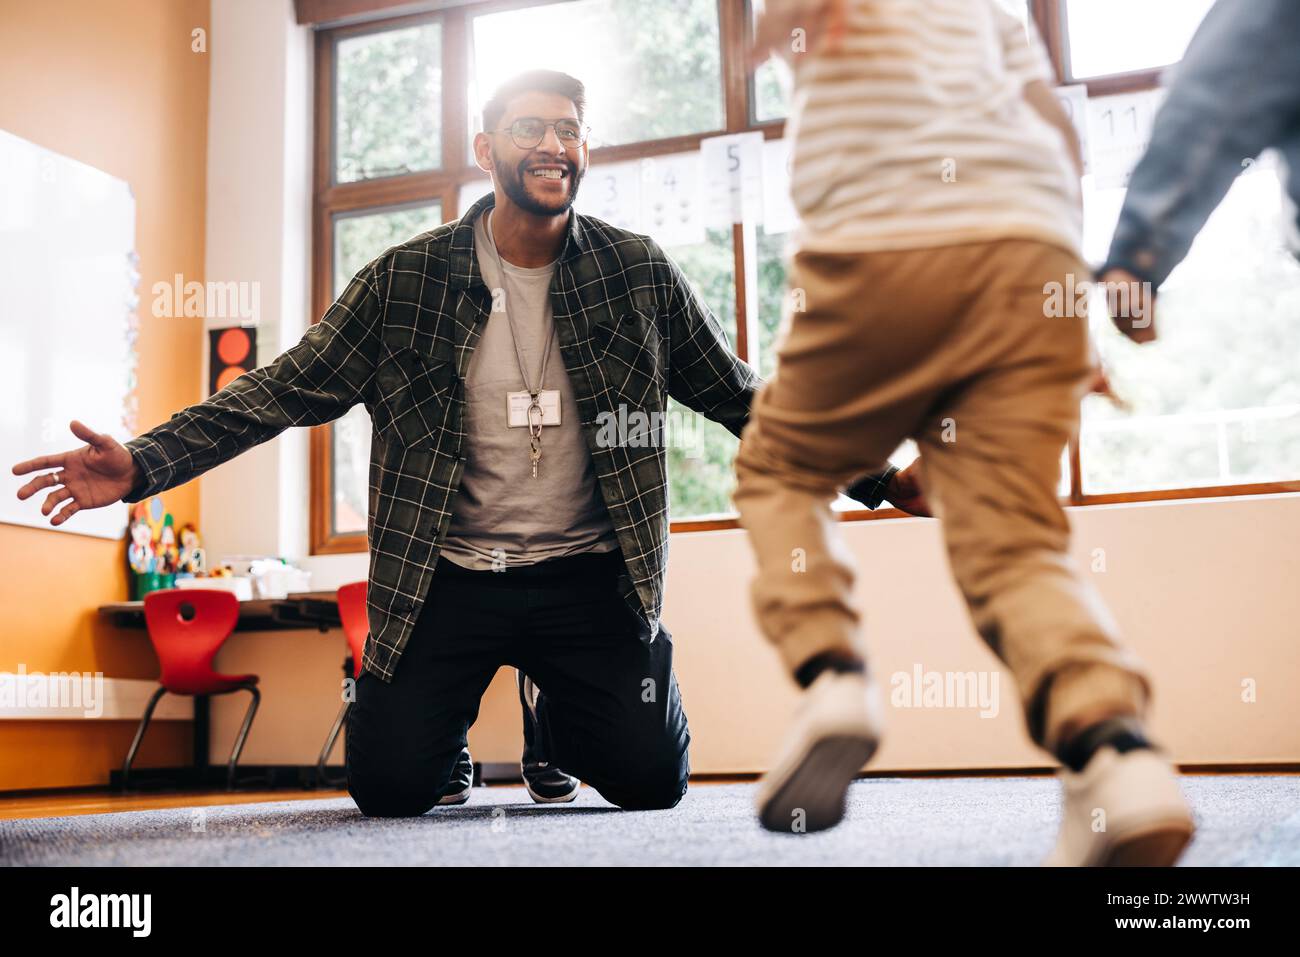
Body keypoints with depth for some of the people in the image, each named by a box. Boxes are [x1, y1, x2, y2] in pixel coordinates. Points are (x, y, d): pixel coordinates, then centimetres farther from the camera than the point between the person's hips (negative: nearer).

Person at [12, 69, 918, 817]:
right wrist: (143, 464, -16)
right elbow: (285, 387, -4)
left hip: (588, 576, 1)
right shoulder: (406, 280, -3)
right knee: (390, 785, -10)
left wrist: (878, 475, -3)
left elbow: (741, 396, 4)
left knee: (653, 778, -10)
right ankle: (453, 733, 29)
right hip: (449, 578, 0)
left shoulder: (640, 275, 0)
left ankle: (552, 715, 27)